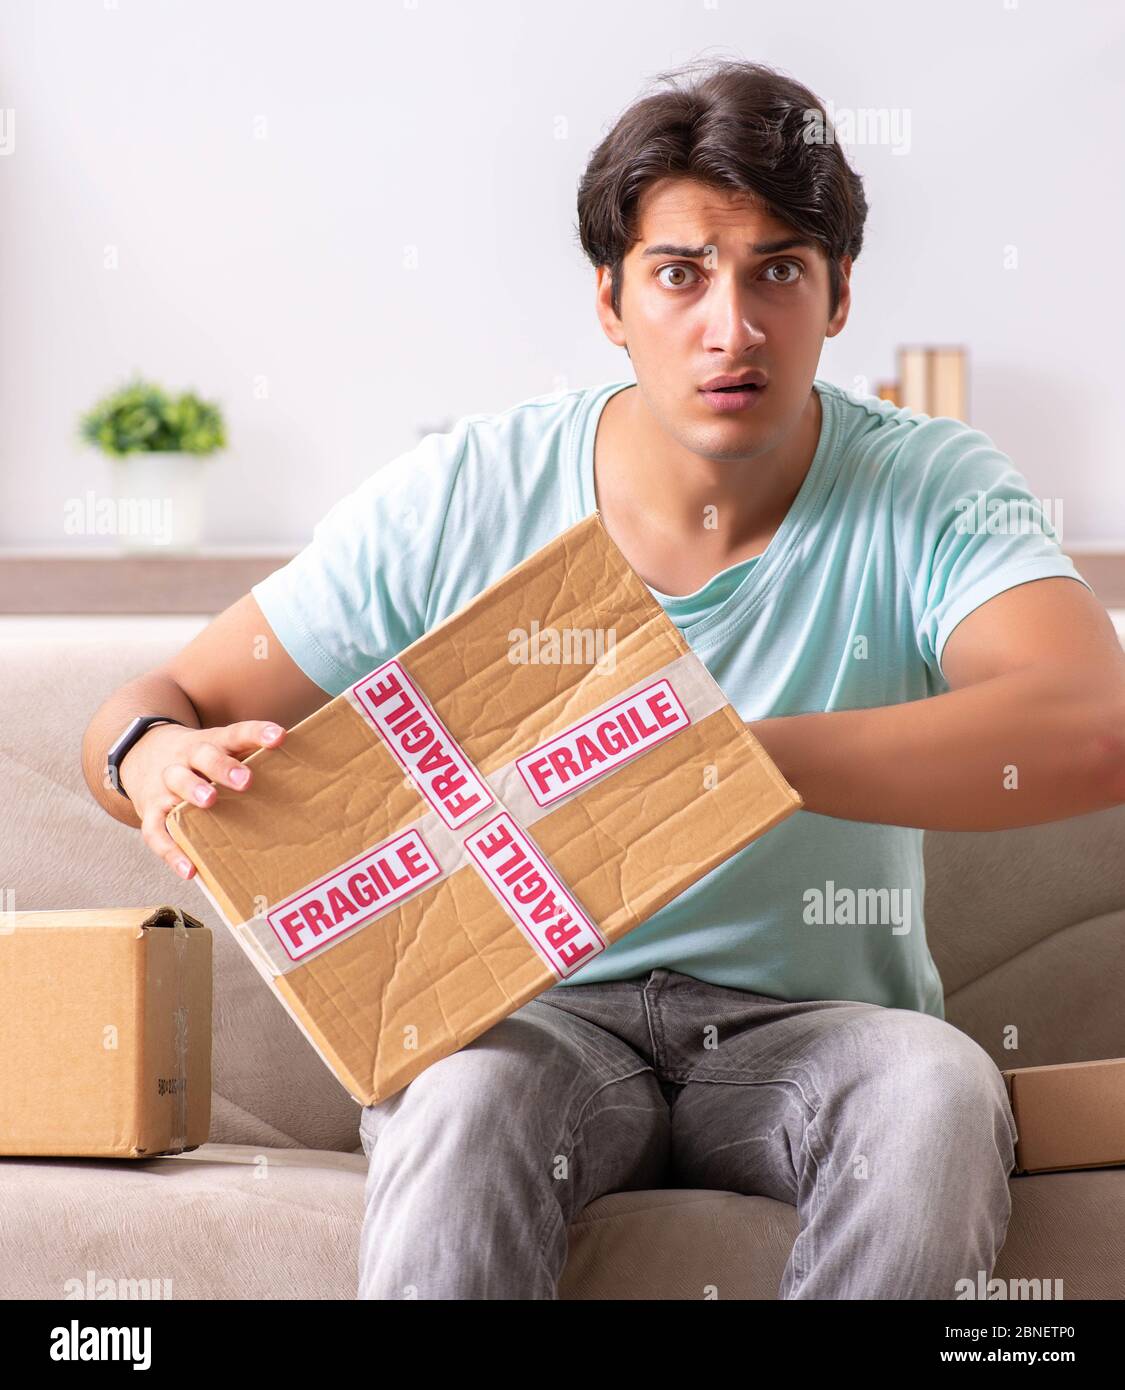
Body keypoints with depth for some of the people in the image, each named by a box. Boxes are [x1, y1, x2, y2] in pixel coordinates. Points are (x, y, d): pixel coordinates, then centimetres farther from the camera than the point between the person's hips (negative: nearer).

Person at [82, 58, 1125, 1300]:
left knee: (940, 1088, -33)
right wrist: (159, 758, -25)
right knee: (465, 1103, -35)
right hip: (532, 1010, 0)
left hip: (809, 1024, 0)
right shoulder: (461, 499, -5)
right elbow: (146, 711, 2)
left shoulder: (931, 491, -8)